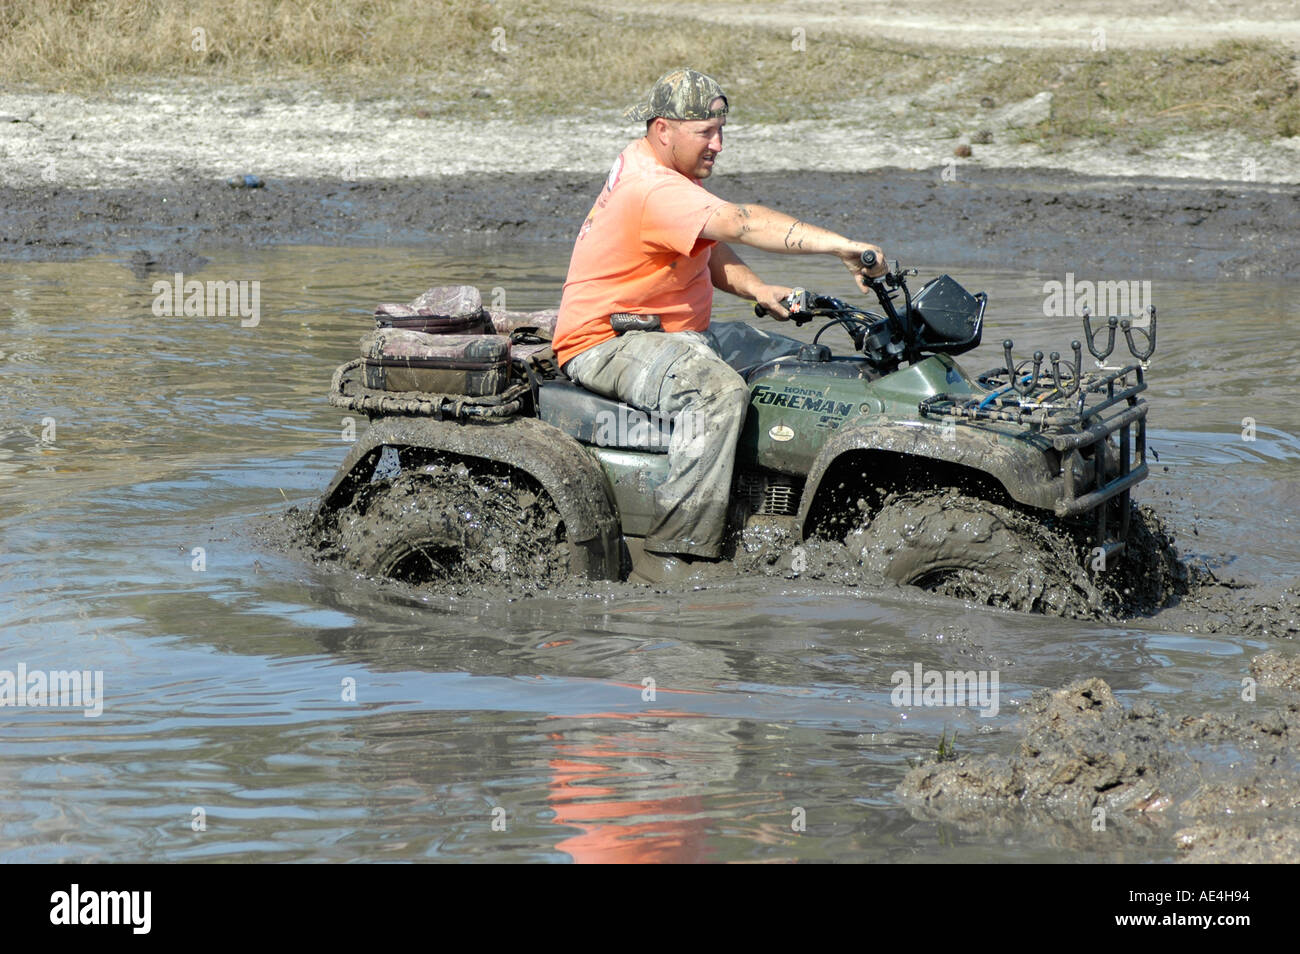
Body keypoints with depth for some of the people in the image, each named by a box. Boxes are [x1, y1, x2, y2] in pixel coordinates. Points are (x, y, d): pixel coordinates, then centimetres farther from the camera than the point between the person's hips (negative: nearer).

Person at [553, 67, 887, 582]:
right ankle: (671, 555, -36)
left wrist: (759, 290, -4)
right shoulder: (654, 190, -24)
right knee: (720, 390, -35)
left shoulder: (666, 172, 12)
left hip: (665, 335, 11)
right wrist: (840, 245, -42)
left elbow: (710, 252, 16)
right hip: (606, 344, -11)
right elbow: (741, 223, -36)